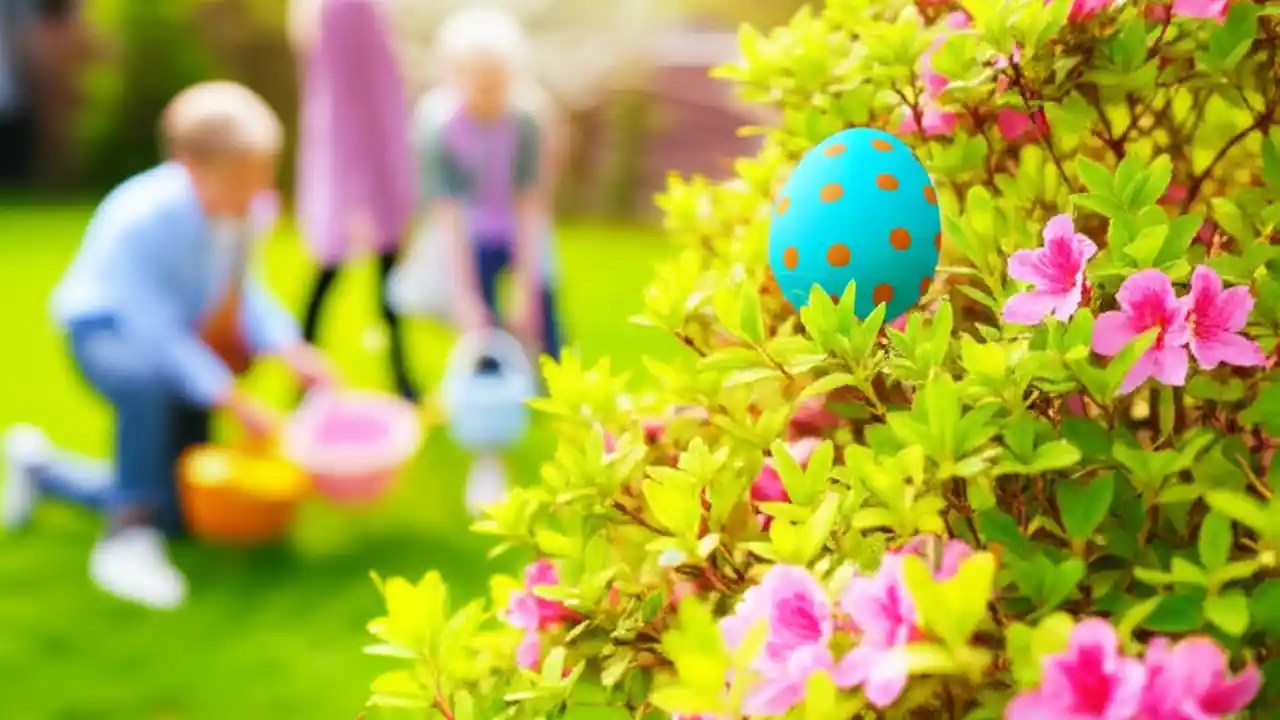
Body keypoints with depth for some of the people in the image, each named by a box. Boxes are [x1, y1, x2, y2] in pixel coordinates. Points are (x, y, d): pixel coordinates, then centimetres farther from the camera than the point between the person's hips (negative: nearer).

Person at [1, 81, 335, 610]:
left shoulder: (252, 208, -20)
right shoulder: (146, 218, -36)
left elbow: (240, 288, -4)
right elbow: (155, 332, -33)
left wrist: (290, 348, -19)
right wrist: (233, 400, -34)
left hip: (181, 337, 7)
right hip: (109, 331, -6)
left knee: (178, 510, 11)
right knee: (148, 373, -45)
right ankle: (127, 536, -29)